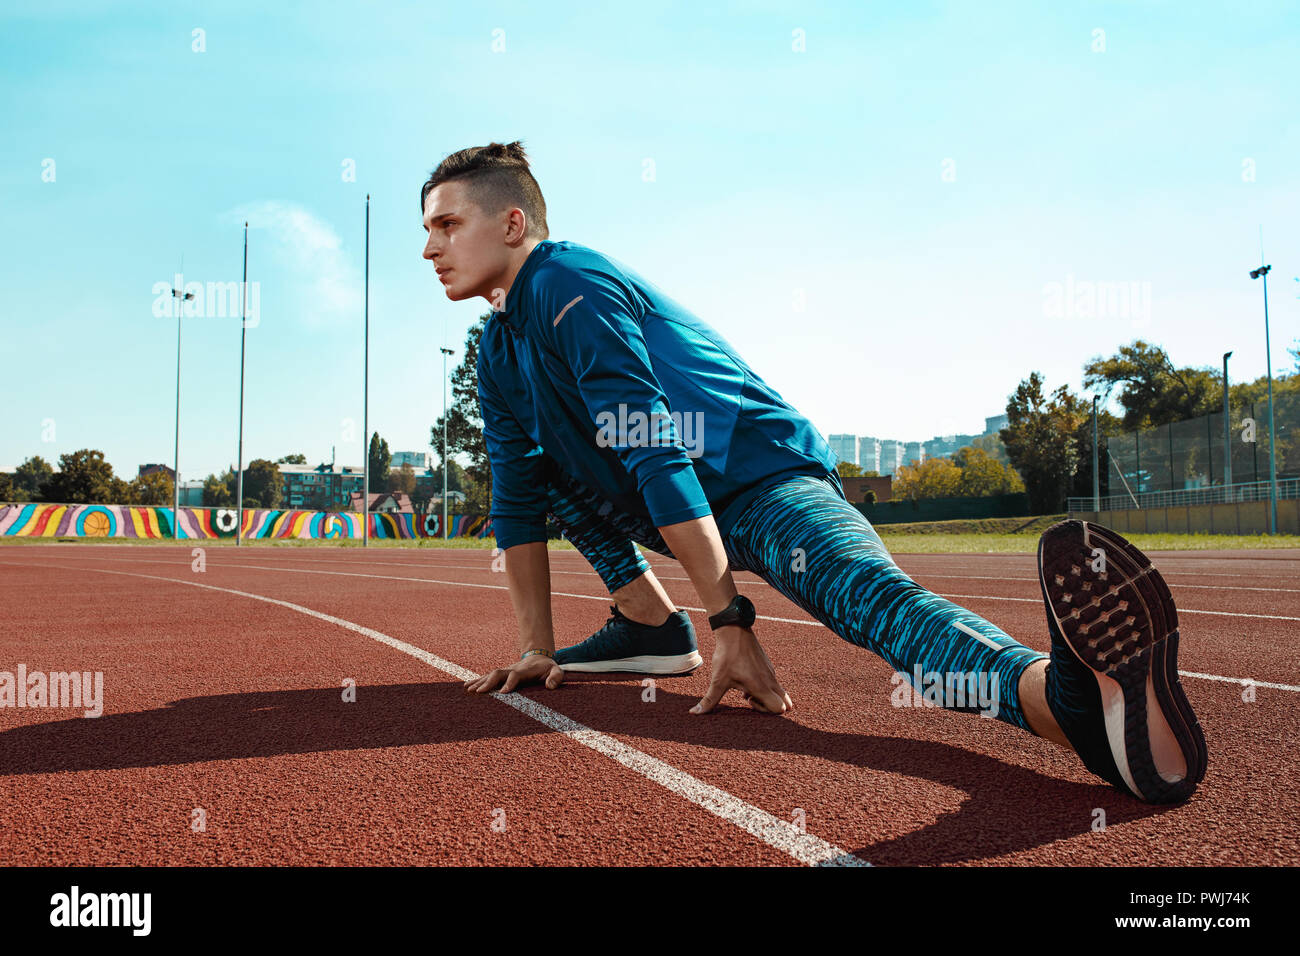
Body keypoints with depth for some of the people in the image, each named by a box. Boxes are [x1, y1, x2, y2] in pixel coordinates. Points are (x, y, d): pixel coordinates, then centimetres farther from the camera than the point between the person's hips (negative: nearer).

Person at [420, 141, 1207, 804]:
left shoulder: (572, 283, -15)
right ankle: (649, 624, 9)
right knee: (543, 451, 9)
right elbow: (518, 504, 13)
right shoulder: (501, 350, 13)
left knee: (864, 589, -36)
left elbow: (659, 458, -25)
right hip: (688, 510, 9)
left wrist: (730, 624, -29)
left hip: (769, 480, -9)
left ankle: (1079, 699, -61)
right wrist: (538, 649, 8)